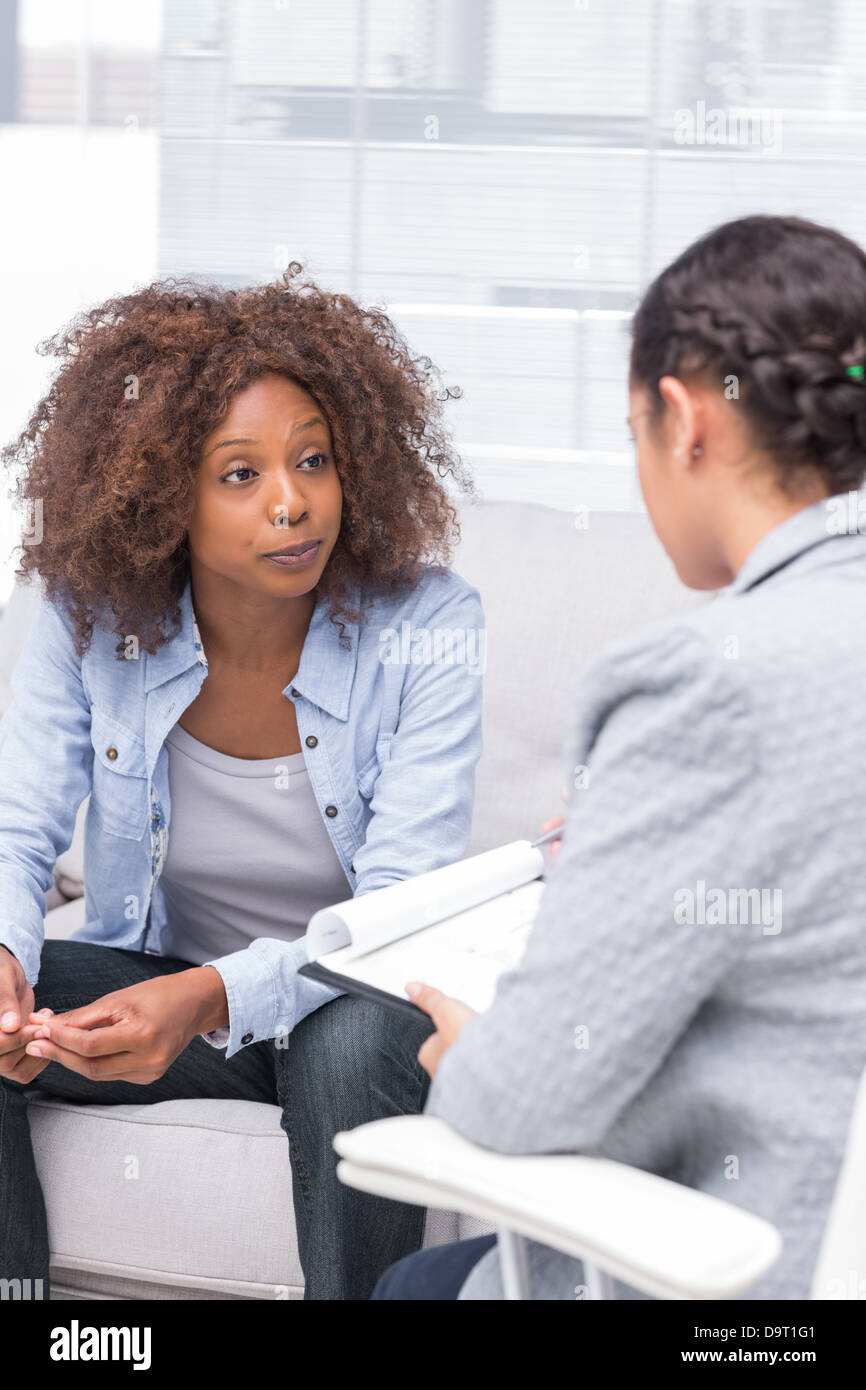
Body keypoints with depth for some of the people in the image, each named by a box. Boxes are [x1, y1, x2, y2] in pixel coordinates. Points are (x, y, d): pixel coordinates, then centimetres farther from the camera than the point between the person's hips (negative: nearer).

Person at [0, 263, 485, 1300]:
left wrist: (216, 997, -42)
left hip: (350, 993, -3)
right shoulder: (89, 620, -11)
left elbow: (401, 907, -23)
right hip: (158, 983, 3)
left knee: (357, 1038, -36)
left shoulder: (427, 627, -19)